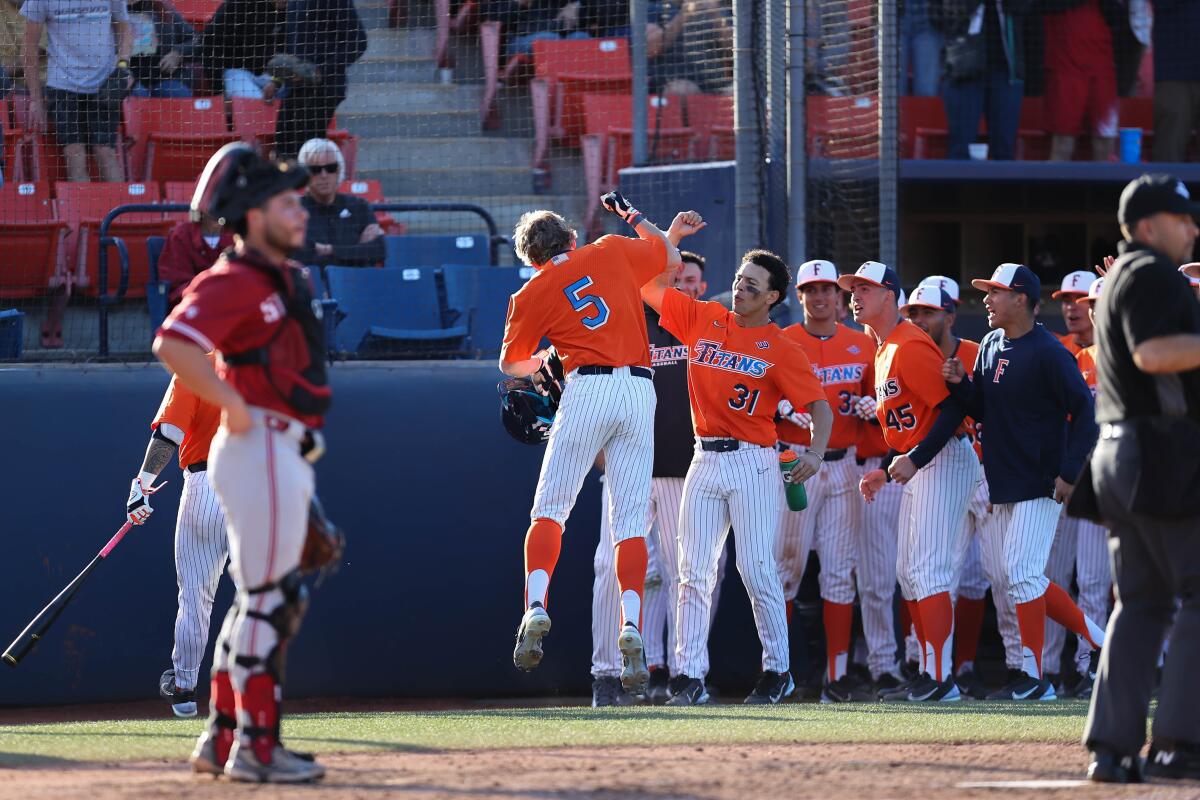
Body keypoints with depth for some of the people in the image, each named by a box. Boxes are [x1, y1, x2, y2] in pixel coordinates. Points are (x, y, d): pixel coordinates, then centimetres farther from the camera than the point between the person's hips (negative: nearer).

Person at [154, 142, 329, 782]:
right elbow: (173, 345, -28)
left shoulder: (286, 278, 15)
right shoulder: (234, 282, -15)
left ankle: (222, 739, 20)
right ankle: (255, 746, -3)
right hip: (261, 448, -10)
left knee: (273, 600, 14)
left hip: (287, 454, 10)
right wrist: (233, 406, -21)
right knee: (268, 599, -7)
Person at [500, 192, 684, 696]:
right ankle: (631, 627, -14)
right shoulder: (611, 251, 10)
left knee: (550, 508, 7)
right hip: (640, 392, 2)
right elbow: (671, 257, 26)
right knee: (631, 520, 0)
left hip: (588, 389, -2)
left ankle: (536, 608, -11)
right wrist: (632, 217, 42)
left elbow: (510, 363, 19)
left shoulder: (533, 294, 7)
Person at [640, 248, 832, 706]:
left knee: (757, 568, -5)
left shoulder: (781, 349, -3)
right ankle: (690, 677, 1)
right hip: (705, 460, 4)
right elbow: (648, 285, 12)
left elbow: (820, 407, -7)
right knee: (694, 573, 0)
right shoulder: (702, 318, 9)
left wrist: (816, 453, -24)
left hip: (753, 464, -4)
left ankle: (777, 672, 7)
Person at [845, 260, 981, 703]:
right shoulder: (885, 350, 15)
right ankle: (930, 672, 17)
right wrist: (886, 471, 18)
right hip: (915, 467, 11)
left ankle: (940, 678, -13)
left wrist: (915, 460, -26)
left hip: (941, 462, -11)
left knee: (927, 571, -13)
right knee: (908, 573, 13)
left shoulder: (908, 347, -17)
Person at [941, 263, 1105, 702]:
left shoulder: (1047, 353, -13)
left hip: (1040, 482, -9)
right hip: (1004, 483, 9)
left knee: (1021, 574, -11)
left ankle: (1032, 677, -3)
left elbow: (1085, 411, -15)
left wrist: (1070, 472, -19)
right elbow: (979, 409, 17)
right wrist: (959, 384, -4)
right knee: (1008, 577, 9)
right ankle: (1095, 635, 19)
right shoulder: (990, 347, 12)